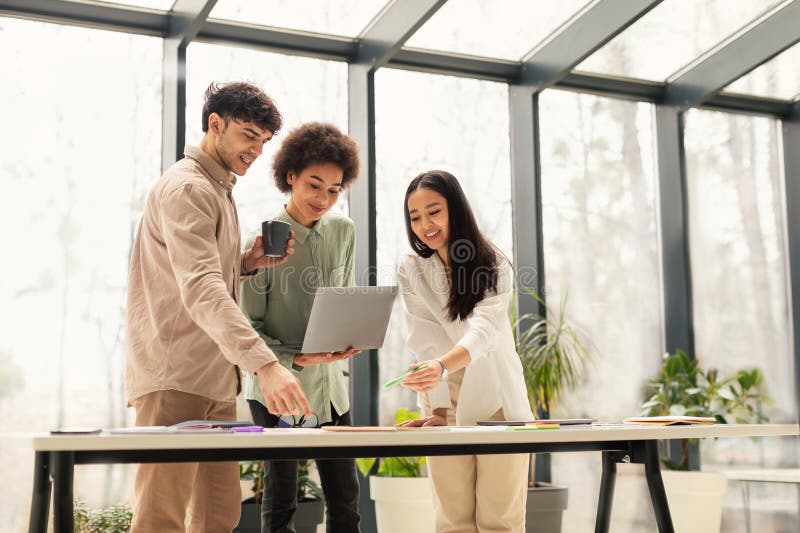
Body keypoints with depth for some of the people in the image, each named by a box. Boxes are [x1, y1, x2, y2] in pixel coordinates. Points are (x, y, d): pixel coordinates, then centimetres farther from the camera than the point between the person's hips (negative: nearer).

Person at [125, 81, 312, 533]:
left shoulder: (220, 190, 20)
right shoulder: (187, 188, -12)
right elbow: (201, 291, -27)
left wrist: (247, 263, 5)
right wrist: (265, 364, -37)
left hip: (216, 382, 10)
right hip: (174, 381, -10)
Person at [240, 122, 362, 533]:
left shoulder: (344, 232, 2)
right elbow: (248, 328, -13)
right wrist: (297, 359, -25)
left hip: (330, 383, 5)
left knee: (345, 497, 10)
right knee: (281, 500, 3)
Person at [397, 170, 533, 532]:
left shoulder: (494, 265, -6)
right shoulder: (411, 271, 2)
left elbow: (482, 332, -22)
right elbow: (426, 343, -7)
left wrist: (442, 366, -42)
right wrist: (439, 411, -18)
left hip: (497, 400, -2)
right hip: (446, 404, 2)